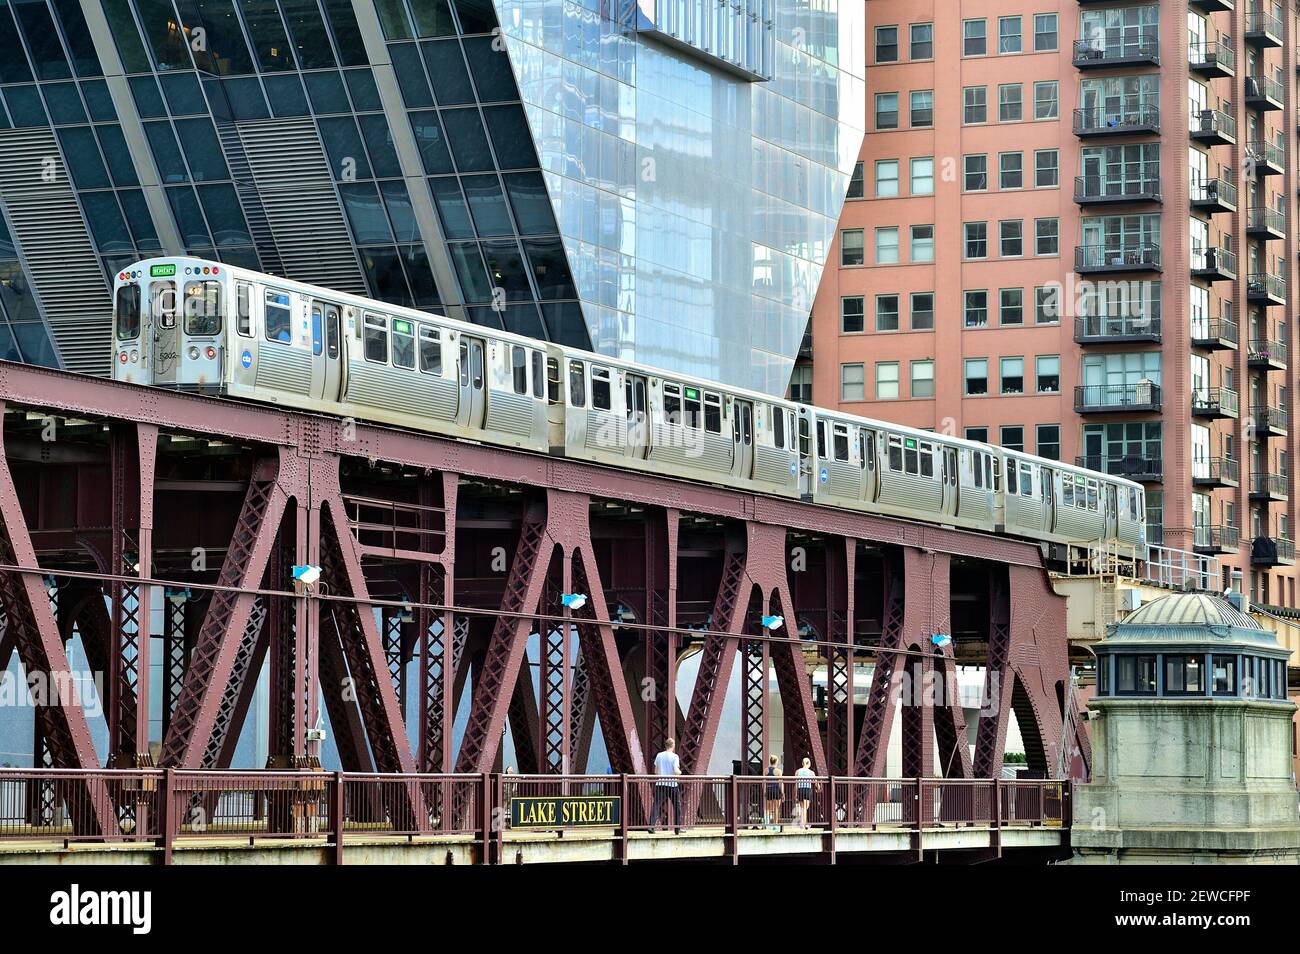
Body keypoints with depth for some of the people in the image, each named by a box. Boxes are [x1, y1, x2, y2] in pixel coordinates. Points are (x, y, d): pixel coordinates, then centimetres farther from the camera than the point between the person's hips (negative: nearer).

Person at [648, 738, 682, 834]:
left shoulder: (659, 756, 7)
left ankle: (651, 826, -19)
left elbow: (656, 771, 12)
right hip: (672, 784, -3)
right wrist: (680, 772, 8)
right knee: (677, 806, 12)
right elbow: (676, 771, -13)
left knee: (656, 805, -3)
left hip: (660, 784, 3)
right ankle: (677, 829, 14)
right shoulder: (674, 757, -5)